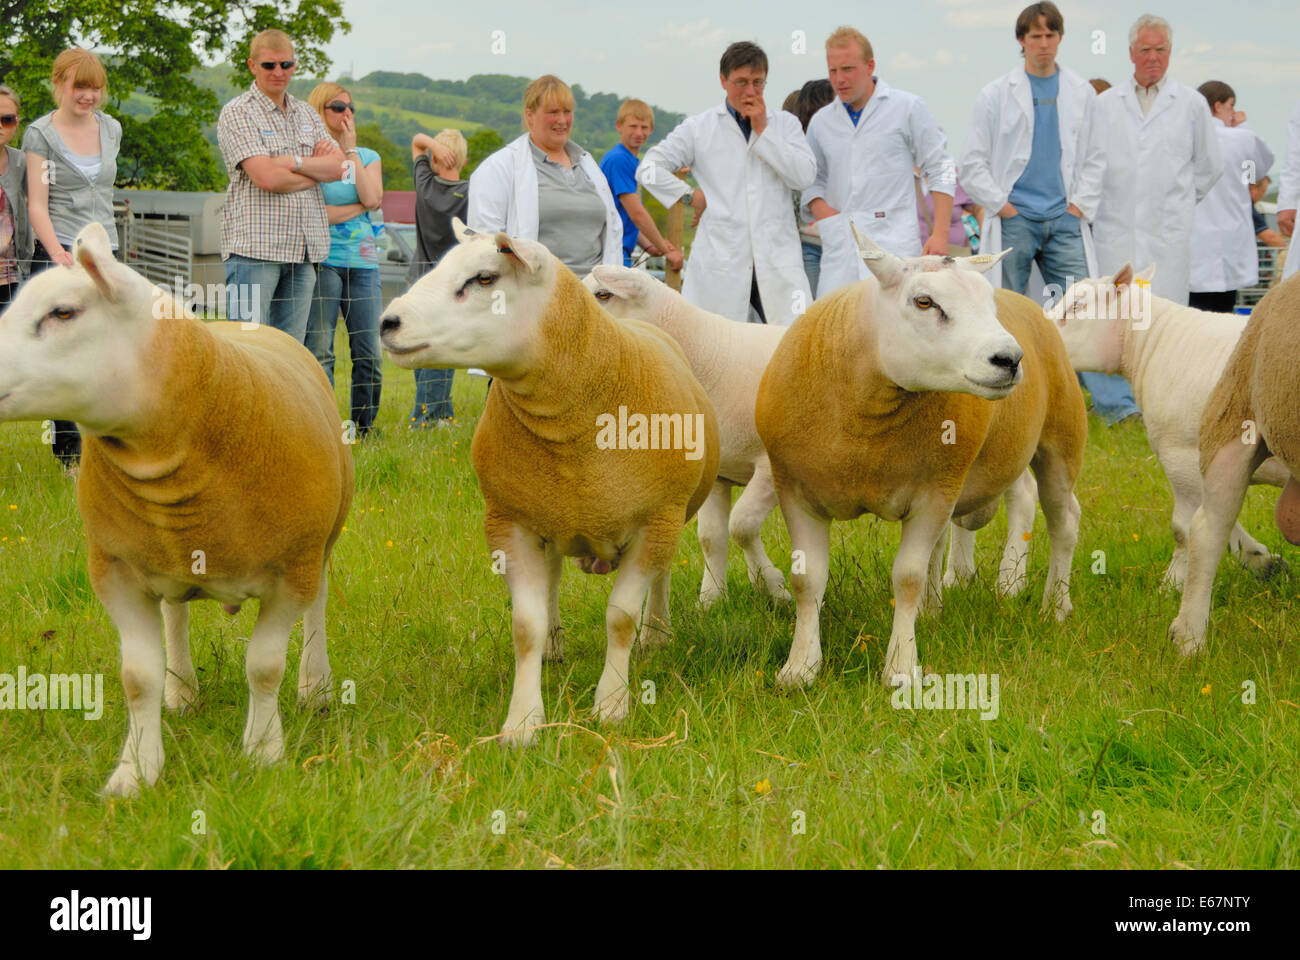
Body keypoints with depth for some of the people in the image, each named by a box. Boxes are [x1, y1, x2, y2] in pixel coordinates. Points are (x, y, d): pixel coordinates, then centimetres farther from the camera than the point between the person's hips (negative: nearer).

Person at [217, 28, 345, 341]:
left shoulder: (306, 113, 17)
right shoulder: (236, 113, -3)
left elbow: (339, 166, 4)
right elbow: (266, 177, -15)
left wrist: (294, 162, -11)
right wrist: (317, 169, -1)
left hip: (303, 250, 6)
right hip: (254, 246, -6)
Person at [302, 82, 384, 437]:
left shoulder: (368, 157, 16)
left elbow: (373, 198, -4)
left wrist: (351, 149, -1)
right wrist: (359, 207, -4)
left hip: (363, 263, 5)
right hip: (323, 260, -5)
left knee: (369, 354, 2)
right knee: (319, 353, -7)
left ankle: (364, 431, 9)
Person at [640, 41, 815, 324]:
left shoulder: (784, 123, 14)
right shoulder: (698, 128, 10)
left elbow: (804, 176, -1)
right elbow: (649, 168, 8)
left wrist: (762, 131, -1)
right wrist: (691, 197, 2)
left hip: (777, 259, 1)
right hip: (720, 261, -1)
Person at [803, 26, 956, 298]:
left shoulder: (907, 108, 5)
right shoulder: (822, 121, 16)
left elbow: (941, 170, 5)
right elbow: (812, 178, 25)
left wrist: (940, 234, -4)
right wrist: (818, 206, 1)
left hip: (894, 242, -4)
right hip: (840, 250, 4)